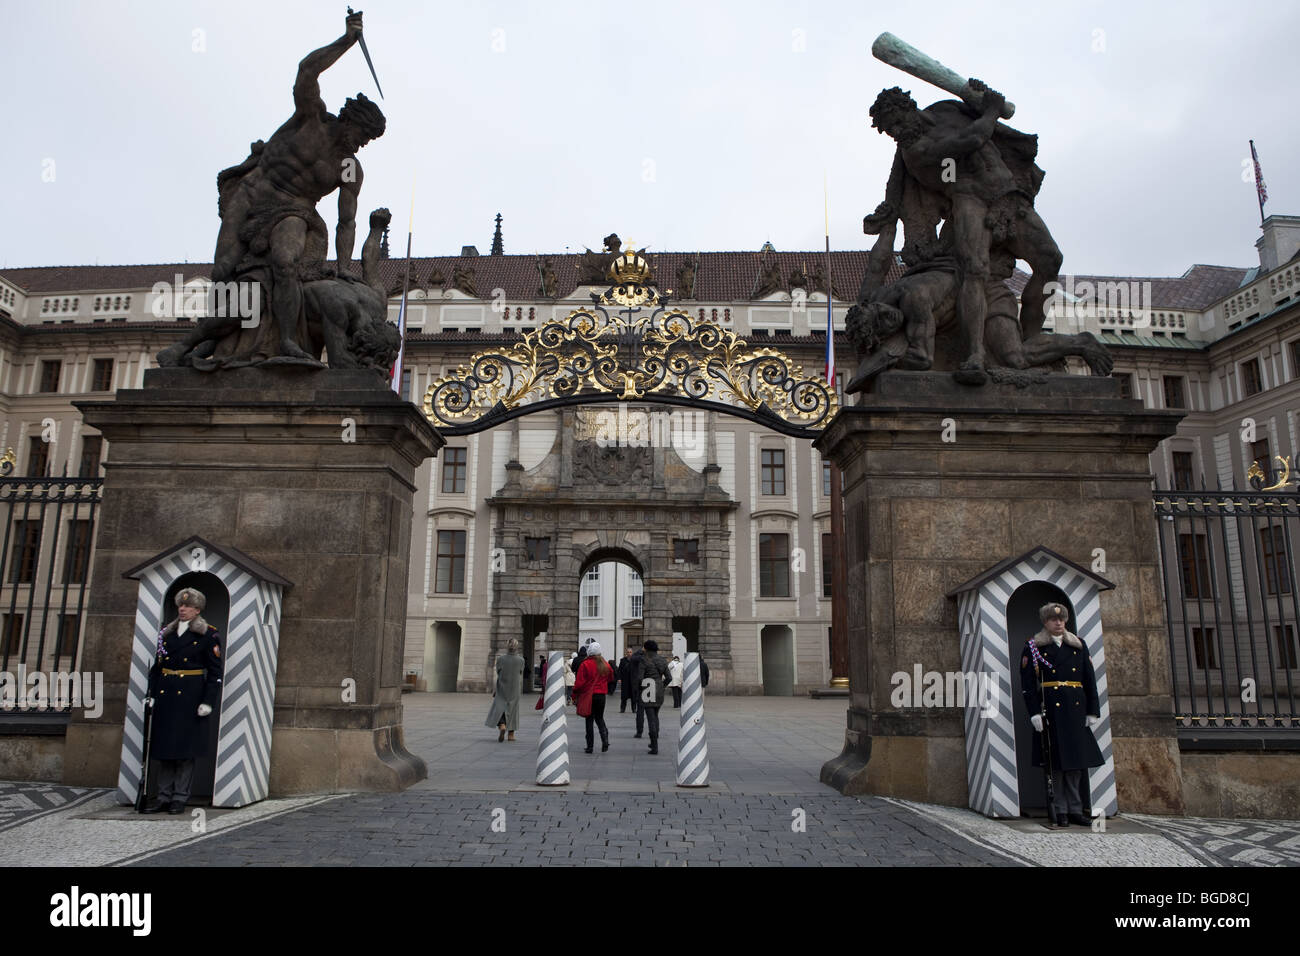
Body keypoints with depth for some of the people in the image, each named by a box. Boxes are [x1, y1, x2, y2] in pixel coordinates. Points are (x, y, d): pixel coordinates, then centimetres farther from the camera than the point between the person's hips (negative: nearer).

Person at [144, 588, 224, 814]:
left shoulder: (208, 635, -2)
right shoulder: (166, 633, 14)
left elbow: (215, 672, -4)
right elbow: (156, 666, 17)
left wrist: (208, 702, -10)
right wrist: (151, 694, 8)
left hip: (190, 696, -5)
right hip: (165, 696, 5)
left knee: (184, 748, -2)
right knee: (163, 746, 6)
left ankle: (180, 798, 7)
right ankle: (164, 796, 14)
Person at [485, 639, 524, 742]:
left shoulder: (500, 659, -9)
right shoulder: (520, 660, -8)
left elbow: (498, 673, 1)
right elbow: (521, 675, 3)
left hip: (502, 688, -1)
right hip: (515, 689, 1)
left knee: (499, 708, 4)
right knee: (513, 710, 13)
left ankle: (502, 726, -23)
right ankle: (511, 734, 17)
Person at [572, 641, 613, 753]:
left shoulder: (585, 664, -13)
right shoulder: (605, 665, 2)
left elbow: (579, 682, -11)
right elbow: (610, 678, 16)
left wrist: (575, 696, -2)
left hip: (588, 696, -4)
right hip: (601, 695, 4)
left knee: (589, 721, 5)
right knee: (600, 718, 17)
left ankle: (590, 746, 6)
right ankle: (605, 740, -2)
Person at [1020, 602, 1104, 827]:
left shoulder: (1078, 645, 14)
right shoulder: (1033, 647, 2)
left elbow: (1090, 680, 13)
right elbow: (1027, 683, -3)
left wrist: (1093, 711, 6)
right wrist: (1034, 712, -12)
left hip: (1076, 708, 4)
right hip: (1050, 709, -4)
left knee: (1077, 759, 5)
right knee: (1055, 760, -3)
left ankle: (1075, 809, 14)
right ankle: (1059, 810, 4)